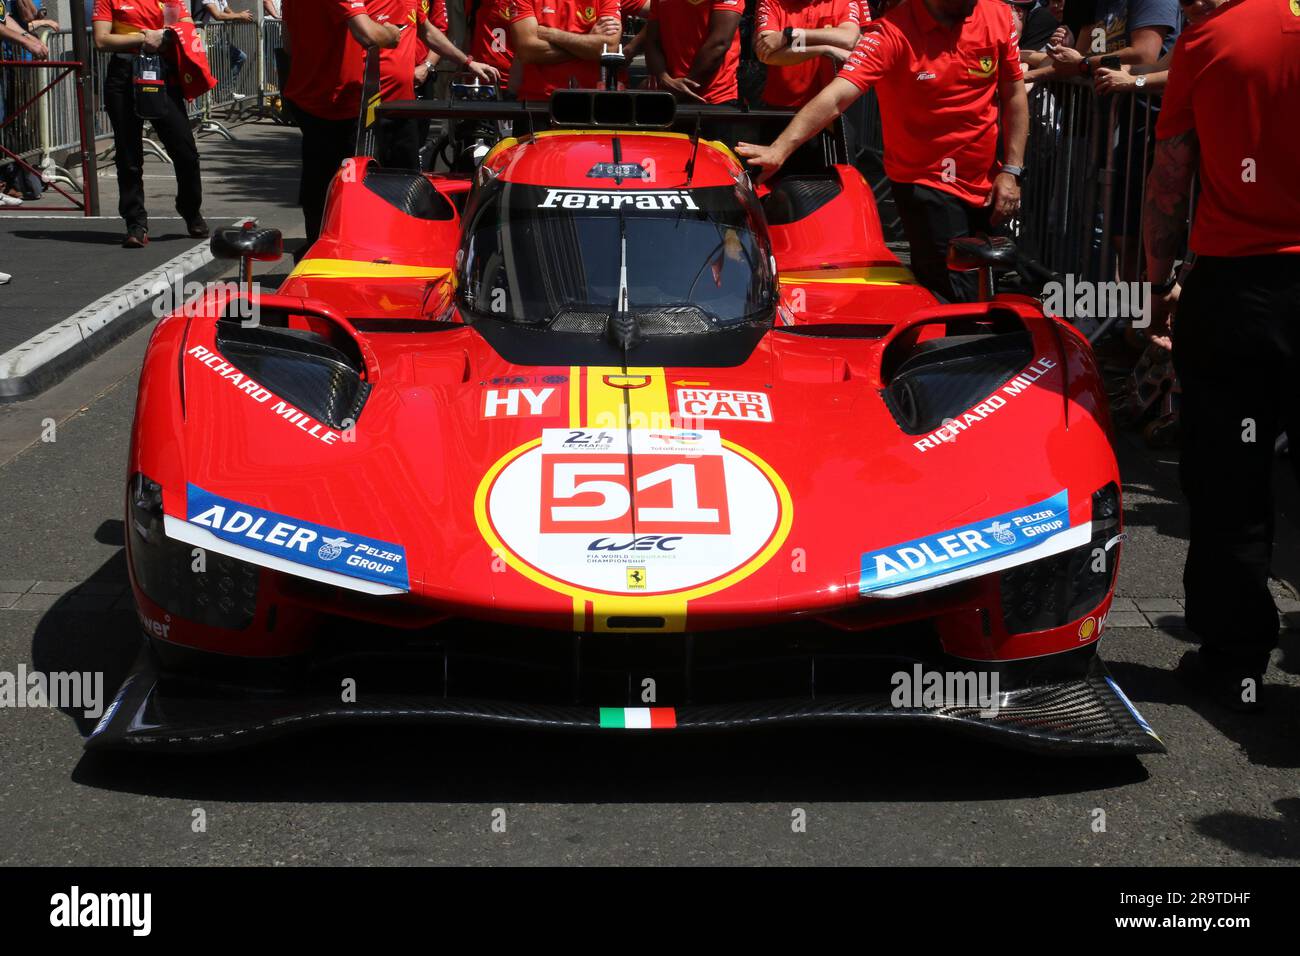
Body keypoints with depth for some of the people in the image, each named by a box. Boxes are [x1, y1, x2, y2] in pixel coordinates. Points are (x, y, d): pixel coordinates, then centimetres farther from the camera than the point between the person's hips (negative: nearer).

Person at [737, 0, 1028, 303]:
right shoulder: (892, 33, -20)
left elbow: (1013, 95, 5)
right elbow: (834, 98, -31)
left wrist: (1011, 172, 0)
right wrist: (780, 149, -45)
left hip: (986, 183, 6)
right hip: (926, 184, -5)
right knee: (956, 302, -10)